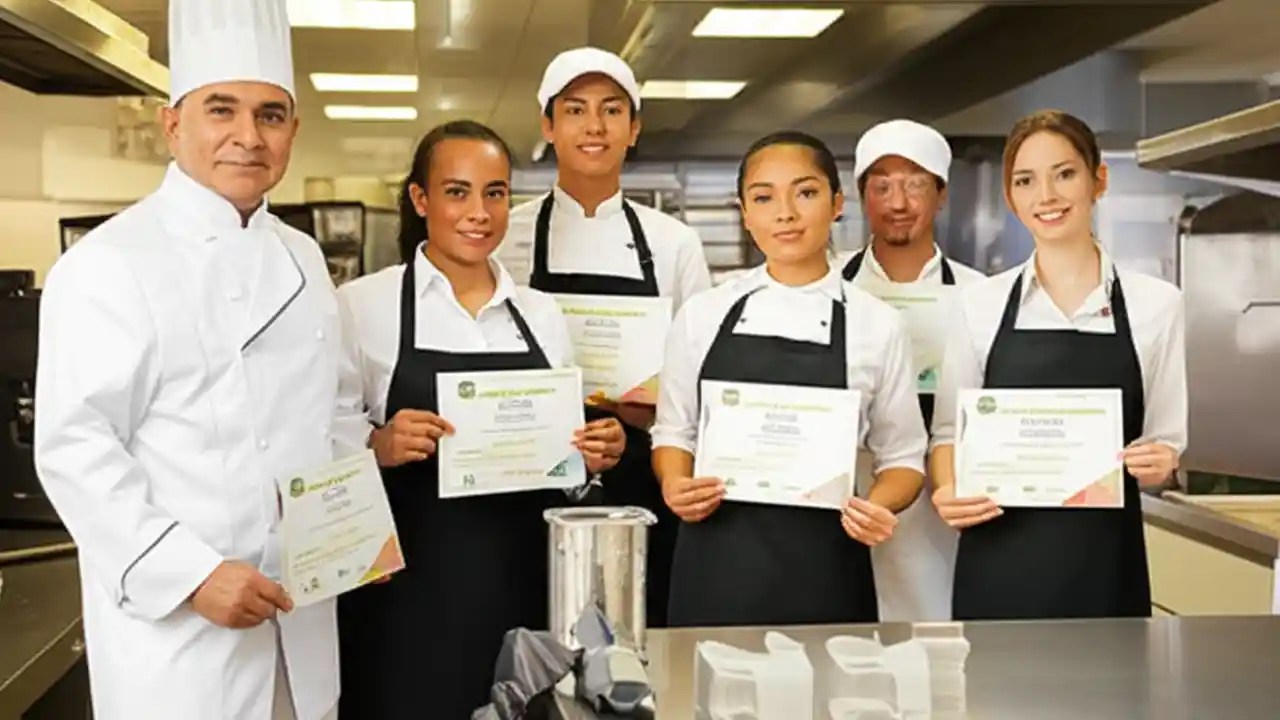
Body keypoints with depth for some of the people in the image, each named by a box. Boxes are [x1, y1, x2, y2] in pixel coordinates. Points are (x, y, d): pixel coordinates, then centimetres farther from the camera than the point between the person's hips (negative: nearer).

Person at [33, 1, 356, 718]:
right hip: (174, 621, -6)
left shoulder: (304, 258, 9)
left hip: (300, 613, 7)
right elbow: (74, 450, -17)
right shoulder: (108, 264, -12)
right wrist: (192, 574, -22)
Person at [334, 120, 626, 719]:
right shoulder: (360, 305, -4)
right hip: (410, 591, -3)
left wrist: (592, 456, -6)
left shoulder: (543, 315, 9)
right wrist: (378, 447, -22)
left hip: (524, 586, 4)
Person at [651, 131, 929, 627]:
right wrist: (674, 486, -9)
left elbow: (901, 456, 7)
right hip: (716, 565, 1)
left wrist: (879, 508, -13)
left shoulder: (878, 325, 0)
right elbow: (674, 433, 11)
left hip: (822, 572, -1)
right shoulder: (702, 314, 3)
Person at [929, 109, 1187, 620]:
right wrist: (948, 490, -14)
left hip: (1104, 564, 0)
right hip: (999, 564, 0)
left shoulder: (1156, 303, 1)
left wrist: (1158, 465, -16)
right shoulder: (981, 302, 2)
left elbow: (1165, 440, 6)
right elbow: (949, 430, 6)